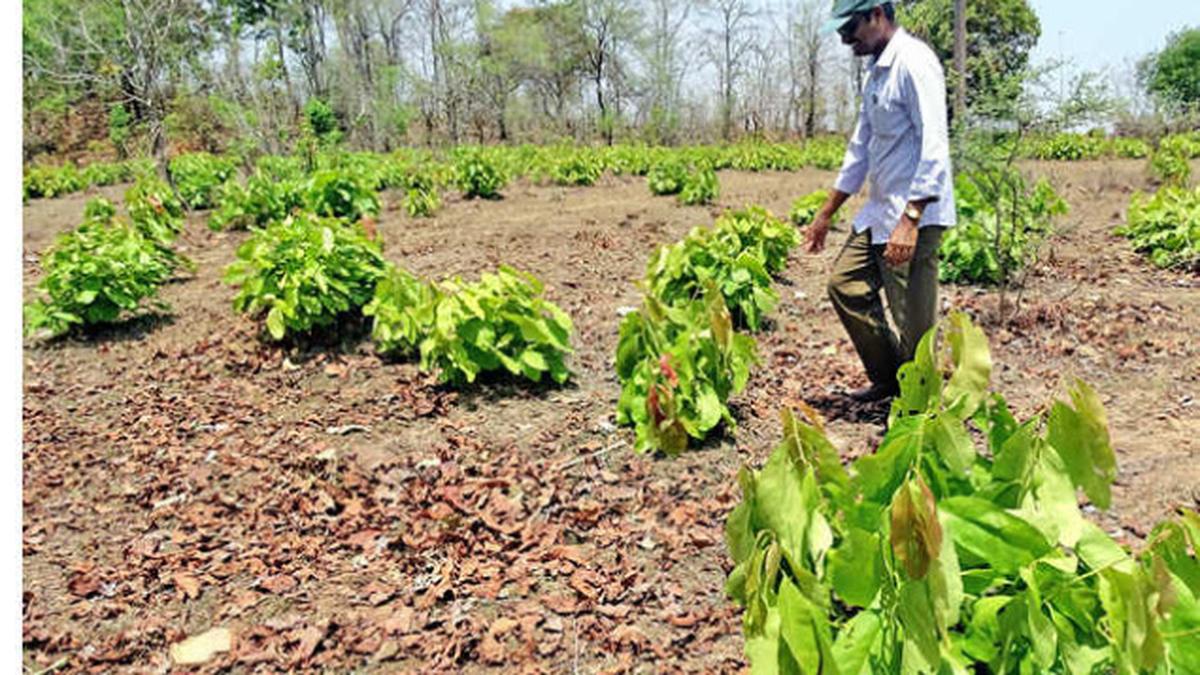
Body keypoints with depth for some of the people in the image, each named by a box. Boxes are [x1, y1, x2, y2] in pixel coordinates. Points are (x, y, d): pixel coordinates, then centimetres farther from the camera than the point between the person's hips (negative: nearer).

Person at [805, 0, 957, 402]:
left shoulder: (914, 61, -14)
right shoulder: (877, 71, 16)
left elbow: (934, 146, -22)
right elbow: (860, 148, 22)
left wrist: (910, 219, -28)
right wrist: (825, 215, 23)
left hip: (915, 215, -10)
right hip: (880, 210, 10)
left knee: (912, 320, -4)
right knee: (844, 283, 15)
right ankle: (887, 379, 27)